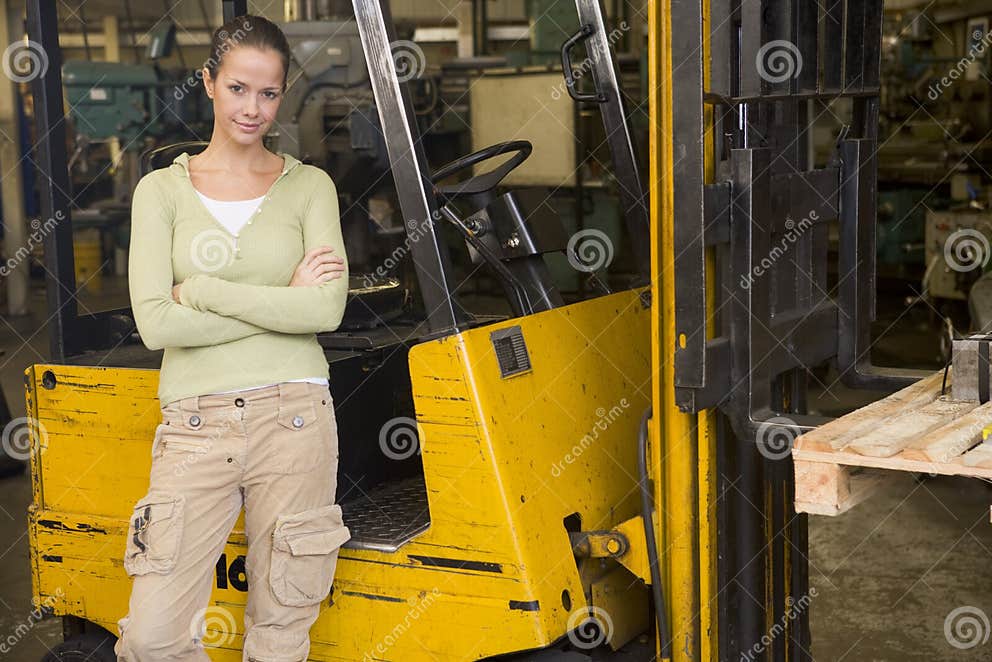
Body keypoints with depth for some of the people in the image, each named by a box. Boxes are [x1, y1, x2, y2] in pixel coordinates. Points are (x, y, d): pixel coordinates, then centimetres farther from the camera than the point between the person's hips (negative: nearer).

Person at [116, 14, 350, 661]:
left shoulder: (309, 186, 7)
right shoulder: (162, 189, 7)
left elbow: (327, 310, -8)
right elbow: (155, 323, -7)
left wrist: (201, 291, -7)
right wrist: (283, 300, -7)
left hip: (293, 416, 0)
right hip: (196, 425, 0)